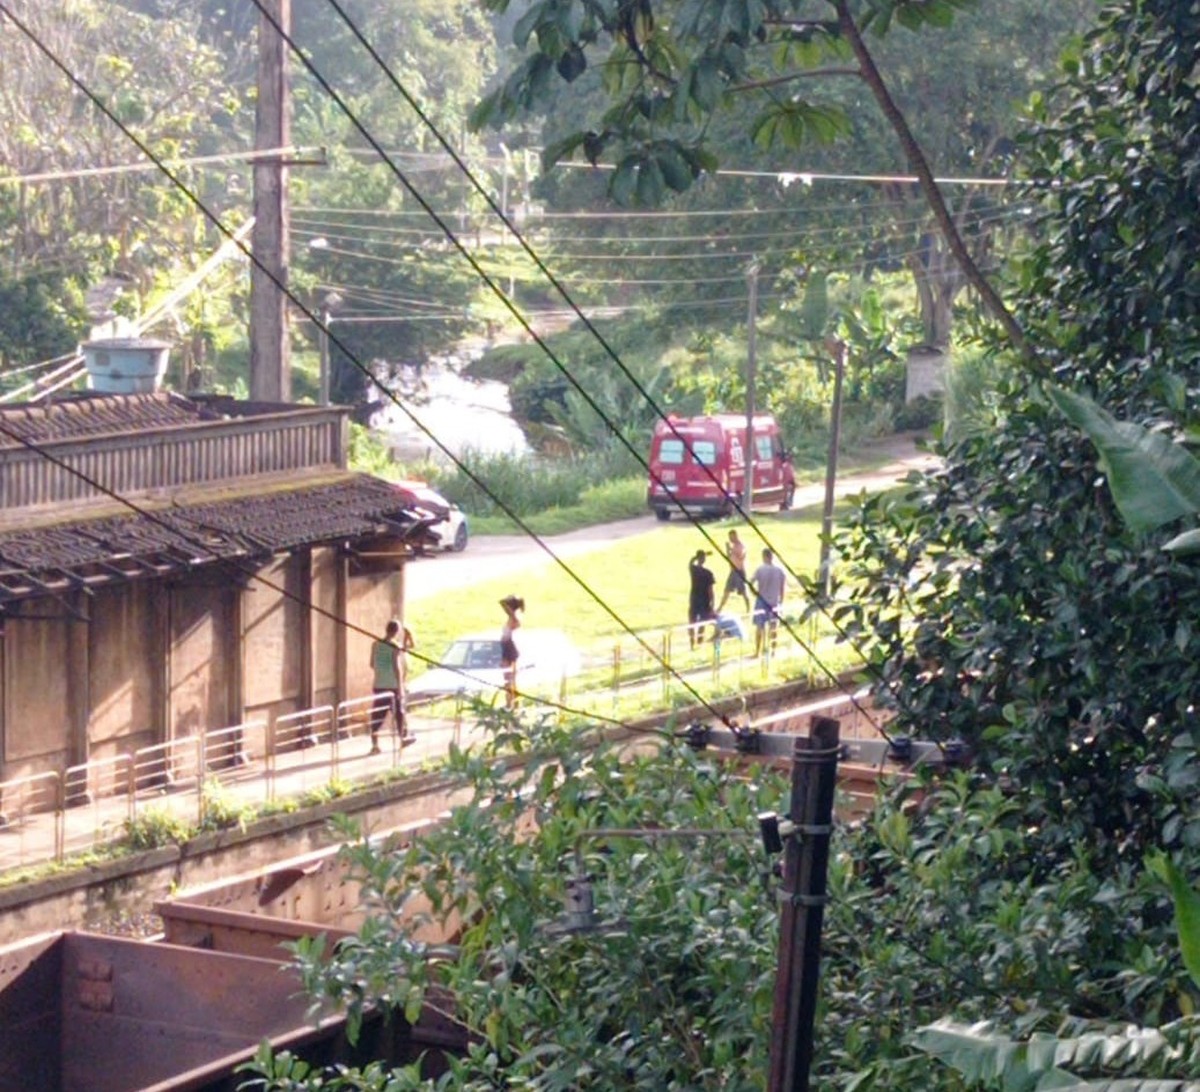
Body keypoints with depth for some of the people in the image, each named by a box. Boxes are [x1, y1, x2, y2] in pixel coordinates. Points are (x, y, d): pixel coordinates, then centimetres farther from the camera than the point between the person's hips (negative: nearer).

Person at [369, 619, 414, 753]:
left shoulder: (376, 644, 4)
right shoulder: (396, 646, -10)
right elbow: (397, 667, -18)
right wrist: (400, 687, -17)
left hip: (379, 685, 4)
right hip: (393, 685, -4)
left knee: (377, 715, 2)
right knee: (399, 711, 14)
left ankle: (375, 744, -8)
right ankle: (403, 736, 28)